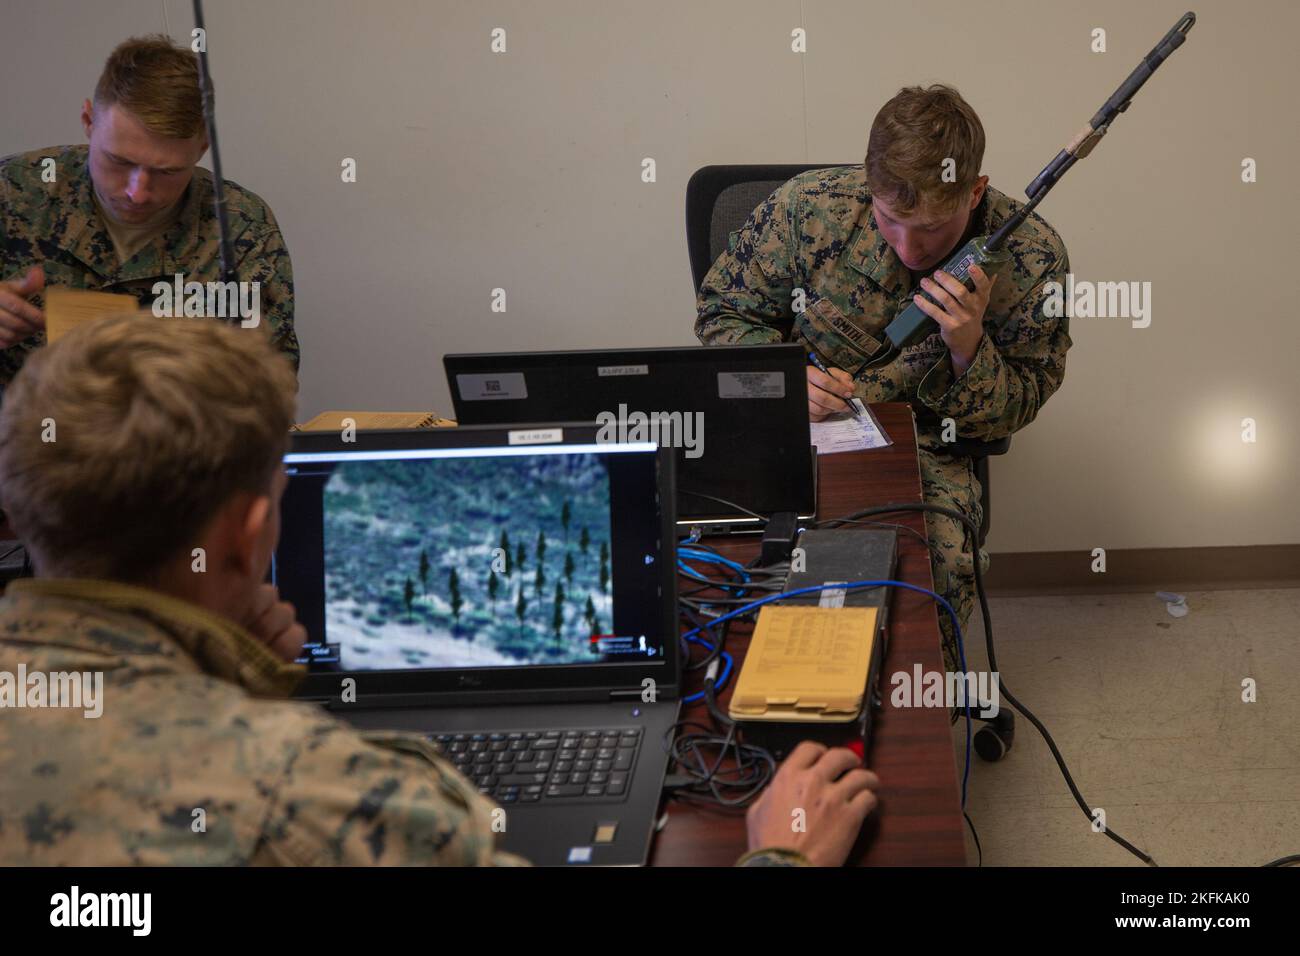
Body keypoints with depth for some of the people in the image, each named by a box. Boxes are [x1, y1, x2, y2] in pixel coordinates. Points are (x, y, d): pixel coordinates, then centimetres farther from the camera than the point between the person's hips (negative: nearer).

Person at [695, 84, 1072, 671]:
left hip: (924, 451, 0)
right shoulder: (809, 206, -13)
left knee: (944, 563, -31)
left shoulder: (1032, 262, -12)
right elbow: (722, 311, 3)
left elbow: (1009, 416, 0)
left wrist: (968, 348, -22)